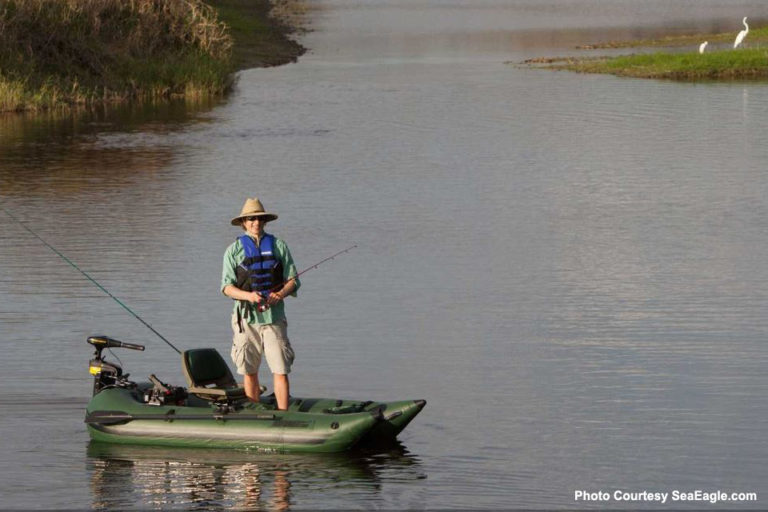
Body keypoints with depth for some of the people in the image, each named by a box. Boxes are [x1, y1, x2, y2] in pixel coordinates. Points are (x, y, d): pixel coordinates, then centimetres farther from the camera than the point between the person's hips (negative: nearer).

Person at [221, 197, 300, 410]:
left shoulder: (279, 246, 9)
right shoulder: (234, 250, 6)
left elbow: (293, 280, 8)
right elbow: (227, 287, 0)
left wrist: (280, 294, -13)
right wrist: (248, 295, -19)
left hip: (274, 316, 0)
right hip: (247, 318, 0)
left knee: (281, 371, -7)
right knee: (250, 372, 5)